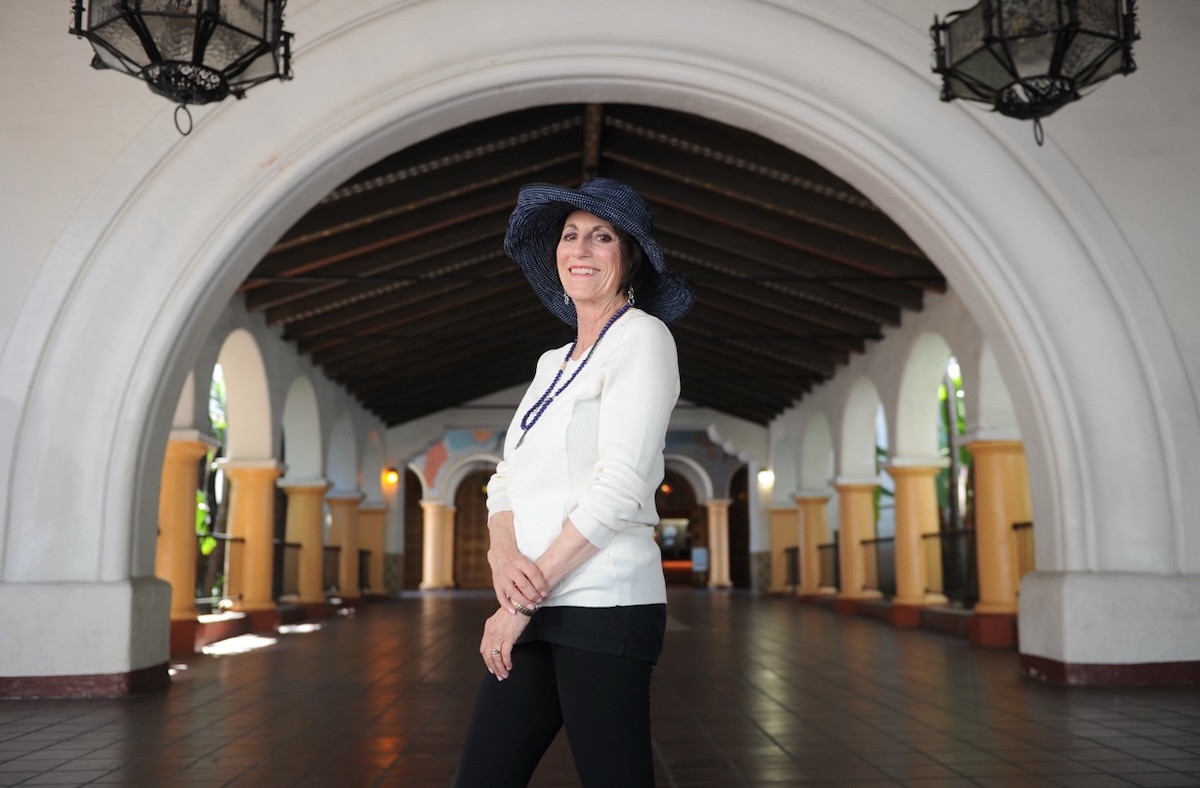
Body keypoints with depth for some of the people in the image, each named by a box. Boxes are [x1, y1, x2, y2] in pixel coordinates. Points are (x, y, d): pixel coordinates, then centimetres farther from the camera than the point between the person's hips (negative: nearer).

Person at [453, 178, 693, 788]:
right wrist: (504, 555, -9)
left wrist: (524, 600, -13)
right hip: (539, 612, 7)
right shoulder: (552, 364, 18)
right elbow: (507, 480, 13)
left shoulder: (643, 336, -4)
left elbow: (619, 486, -14)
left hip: (601, 604, -7)